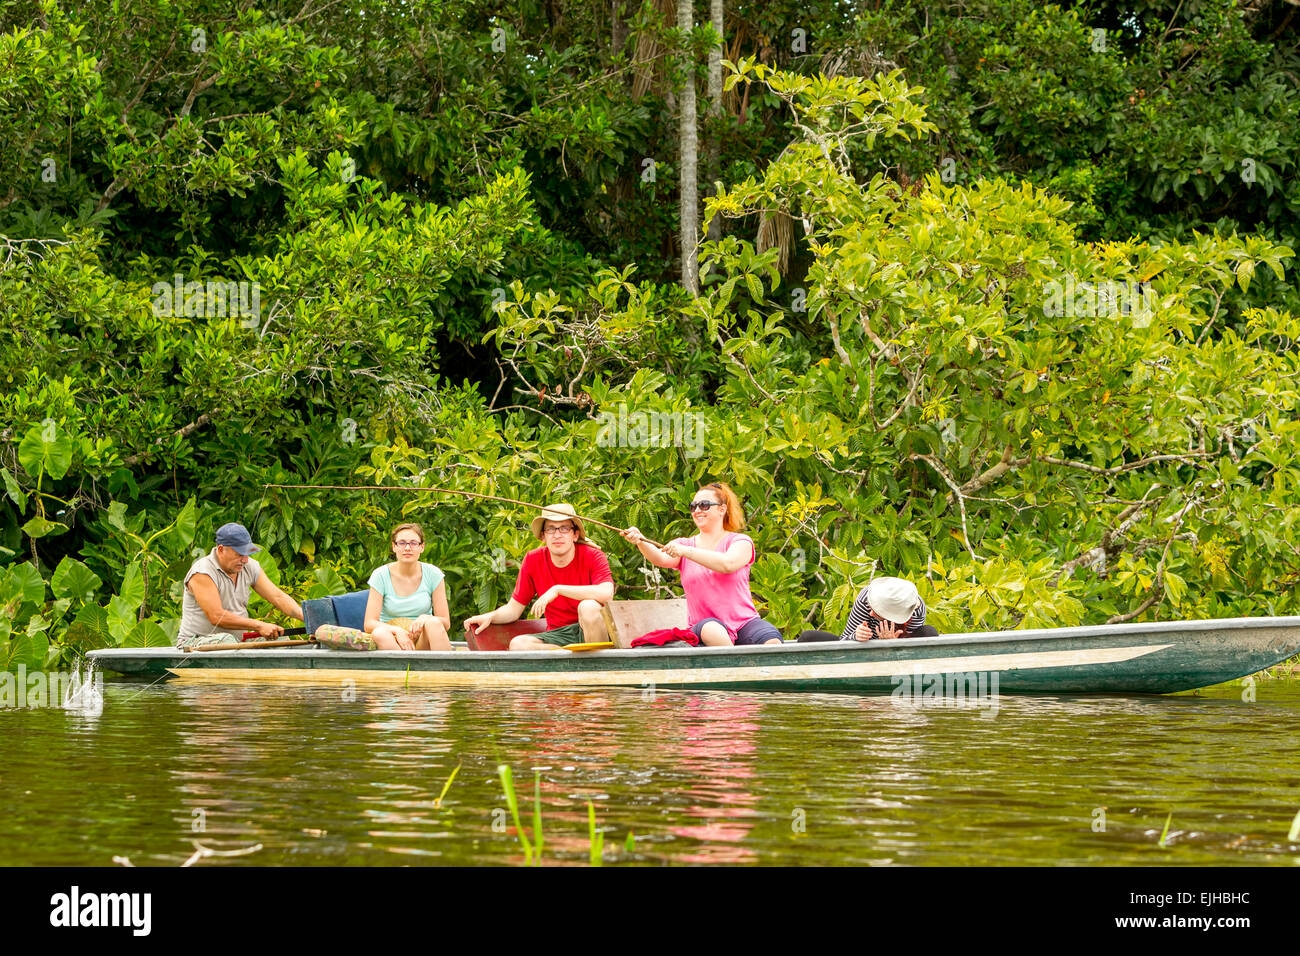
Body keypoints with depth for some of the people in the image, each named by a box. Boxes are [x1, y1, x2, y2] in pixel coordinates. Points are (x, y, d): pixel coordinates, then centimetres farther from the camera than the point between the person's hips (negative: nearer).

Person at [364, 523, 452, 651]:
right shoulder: (381, 576, -1)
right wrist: (397, 630, -26)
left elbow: (446, 623, 1)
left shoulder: (433, 574, 2)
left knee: (433, 623, -32)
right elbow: (369, 624, -7)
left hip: (423, 642, 1)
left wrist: (425, 618, -21)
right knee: (380, 633, -35)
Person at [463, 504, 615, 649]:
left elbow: (607, 594, -28)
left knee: (588, 606, -35)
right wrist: (490, 617, -13)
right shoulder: (533, 560, 2)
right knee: (517, 644, -25)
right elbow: (514, 608, 9)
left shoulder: (593, 556, -8)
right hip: (557, 634, 4)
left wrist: (558, 589, -29)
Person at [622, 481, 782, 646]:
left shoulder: (741, 541, 7)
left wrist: (685, 551, -24)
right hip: (705, 622, 1)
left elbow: (727, 564, -16)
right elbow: (661, 558, -8)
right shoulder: (683, 545, 15)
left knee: (773, 643, -33)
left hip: (744, 621, -1)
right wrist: (641, 542, -30)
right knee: (712, 630, -37)